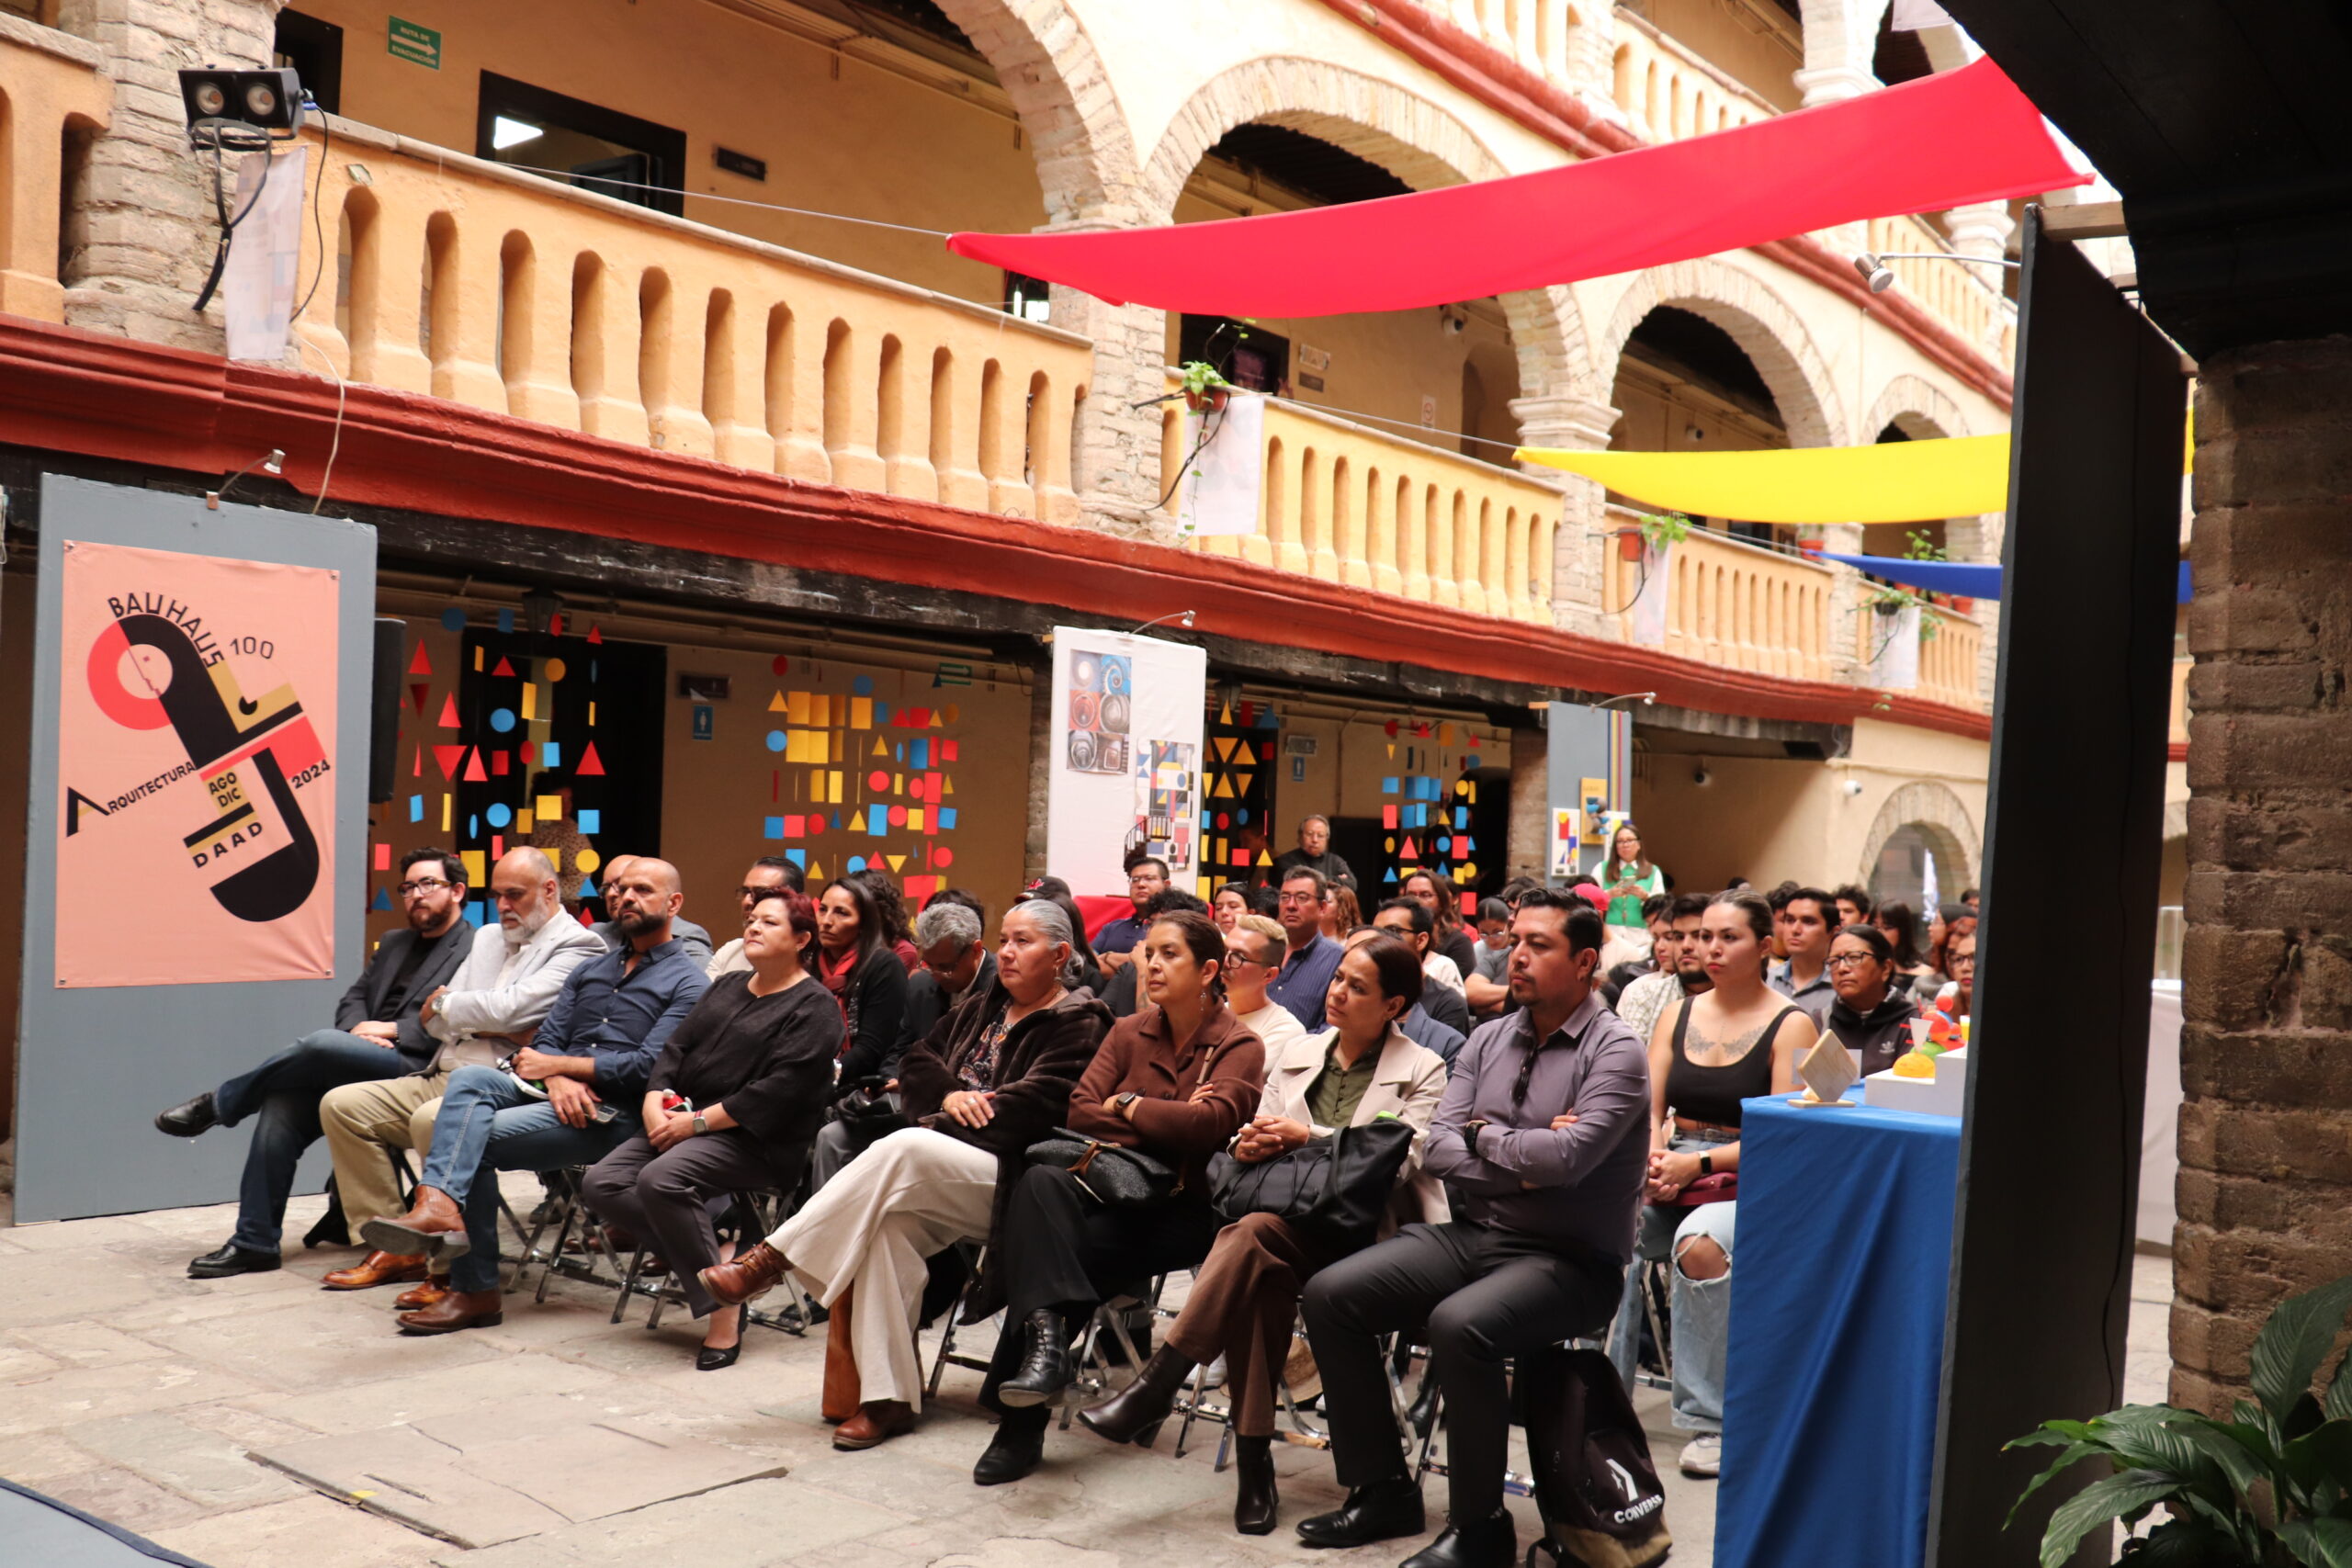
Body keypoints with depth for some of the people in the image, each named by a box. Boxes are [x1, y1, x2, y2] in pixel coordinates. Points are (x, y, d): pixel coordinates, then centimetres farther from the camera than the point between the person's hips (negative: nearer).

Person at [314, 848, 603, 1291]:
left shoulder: (577, 946, -4)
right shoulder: (488, 938, 22)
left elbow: (508, 1009, -17)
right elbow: (434, 1021, 13)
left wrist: (443, 1005, 1)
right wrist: (498, 1028, -6)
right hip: (441, 1077, 9)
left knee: (431, 1120, -35)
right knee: (340, 1104, -3)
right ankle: (392, 1248, 0)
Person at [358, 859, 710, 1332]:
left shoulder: (687, 983, 1)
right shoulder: (590, 969, 24)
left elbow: (647, 1066, -11)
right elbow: (547, 1040, 14)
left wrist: (557, 1064, -6)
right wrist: (558, 1078, -10)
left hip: (610, 1115, -6)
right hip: (556, 1095, 6)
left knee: (474, 1141, -23)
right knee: (468, 1080, -24)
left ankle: (474, 1290, -22)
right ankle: (440, 1210, -37)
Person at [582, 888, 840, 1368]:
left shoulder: (814, 1008, -6)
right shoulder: (727, 986, 21)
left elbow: (780, 1090, -17)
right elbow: (677, 1046, 15)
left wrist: (698, 1121, -18)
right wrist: (655, 1099, -6)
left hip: (757, 1142, -8)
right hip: (684, 1121, 8)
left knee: (661, 1179, -32)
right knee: (602, 1183, -11)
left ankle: (723, 1309, -23)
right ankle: (704, 1250, -10)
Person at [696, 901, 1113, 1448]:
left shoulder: (1079, 1025, 1)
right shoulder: (982, 1006, 25)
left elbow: (1036, 1104, -13)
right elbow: (917, 1062, 17)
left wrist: (958, 1115, -12)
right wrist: (950, 1096, -4)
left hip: (1009, 1181, -6)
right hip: (935, 1175, 6)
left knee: (904, 1148, -31)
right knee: (890, 1222, -27)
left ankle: (771, 1260, -25)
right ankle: (887, 1397, -27)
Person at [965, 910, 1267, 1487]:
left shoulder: (1239, 1046, 0)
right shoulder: (1130, 1033, 14)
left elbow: (1210, 1121, -19)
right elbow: (1079, 1110, 2)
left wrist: (1127, 1105, -7)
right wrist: (1161, 1126, -10)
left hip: (1187, 1207, -4)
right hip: (1117, 1187, 4)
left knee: (1075, 1248, -30)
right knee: (1041, 1180, -30)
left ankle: (1022, 1418, -25)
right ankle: (1044, 1341, -42)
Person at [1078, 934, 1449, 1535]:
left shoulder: (1423, 1072, 6)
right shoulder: (1297, 1053, 20)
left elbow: (1401, 1160, -7)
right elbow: (1258, 1132, 17)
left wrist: (1308, 1137, -12)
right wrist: (1249, 1143, -8)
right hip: (1286, 1220, 4)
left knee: (1255, 1233, -35)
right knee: (1260, 1268, -34)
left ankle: (1156, 1387, -30)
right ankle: (1253, 1457, -29)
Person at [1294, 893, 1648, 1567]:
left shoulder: (1614, 1051, -9)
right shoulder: (1488, 1040, 9)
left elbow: (1568, 1157, -24)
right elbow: (1439, 1151, 0)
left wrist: (1485, 1137, -8)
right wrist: (1525, 1165, -14)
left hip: (1567, 1259, -7)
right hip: (1472, 1234, 7)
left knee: (1459, 1325, -33)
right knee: (1330, 1295, -6)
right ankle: (1383, 1489, 7)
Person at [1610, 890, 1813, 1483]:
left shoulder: (1791, 1025, 0)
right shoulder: (1678, 1016, 15)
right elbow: (1647, 1110, 10)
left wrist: (1699, 1164, -17)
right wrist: (1653, 1157, -12)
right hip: (1669, 1174, 4)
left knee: (1699, 1245, -37)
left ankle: (1712, 1421, -23)